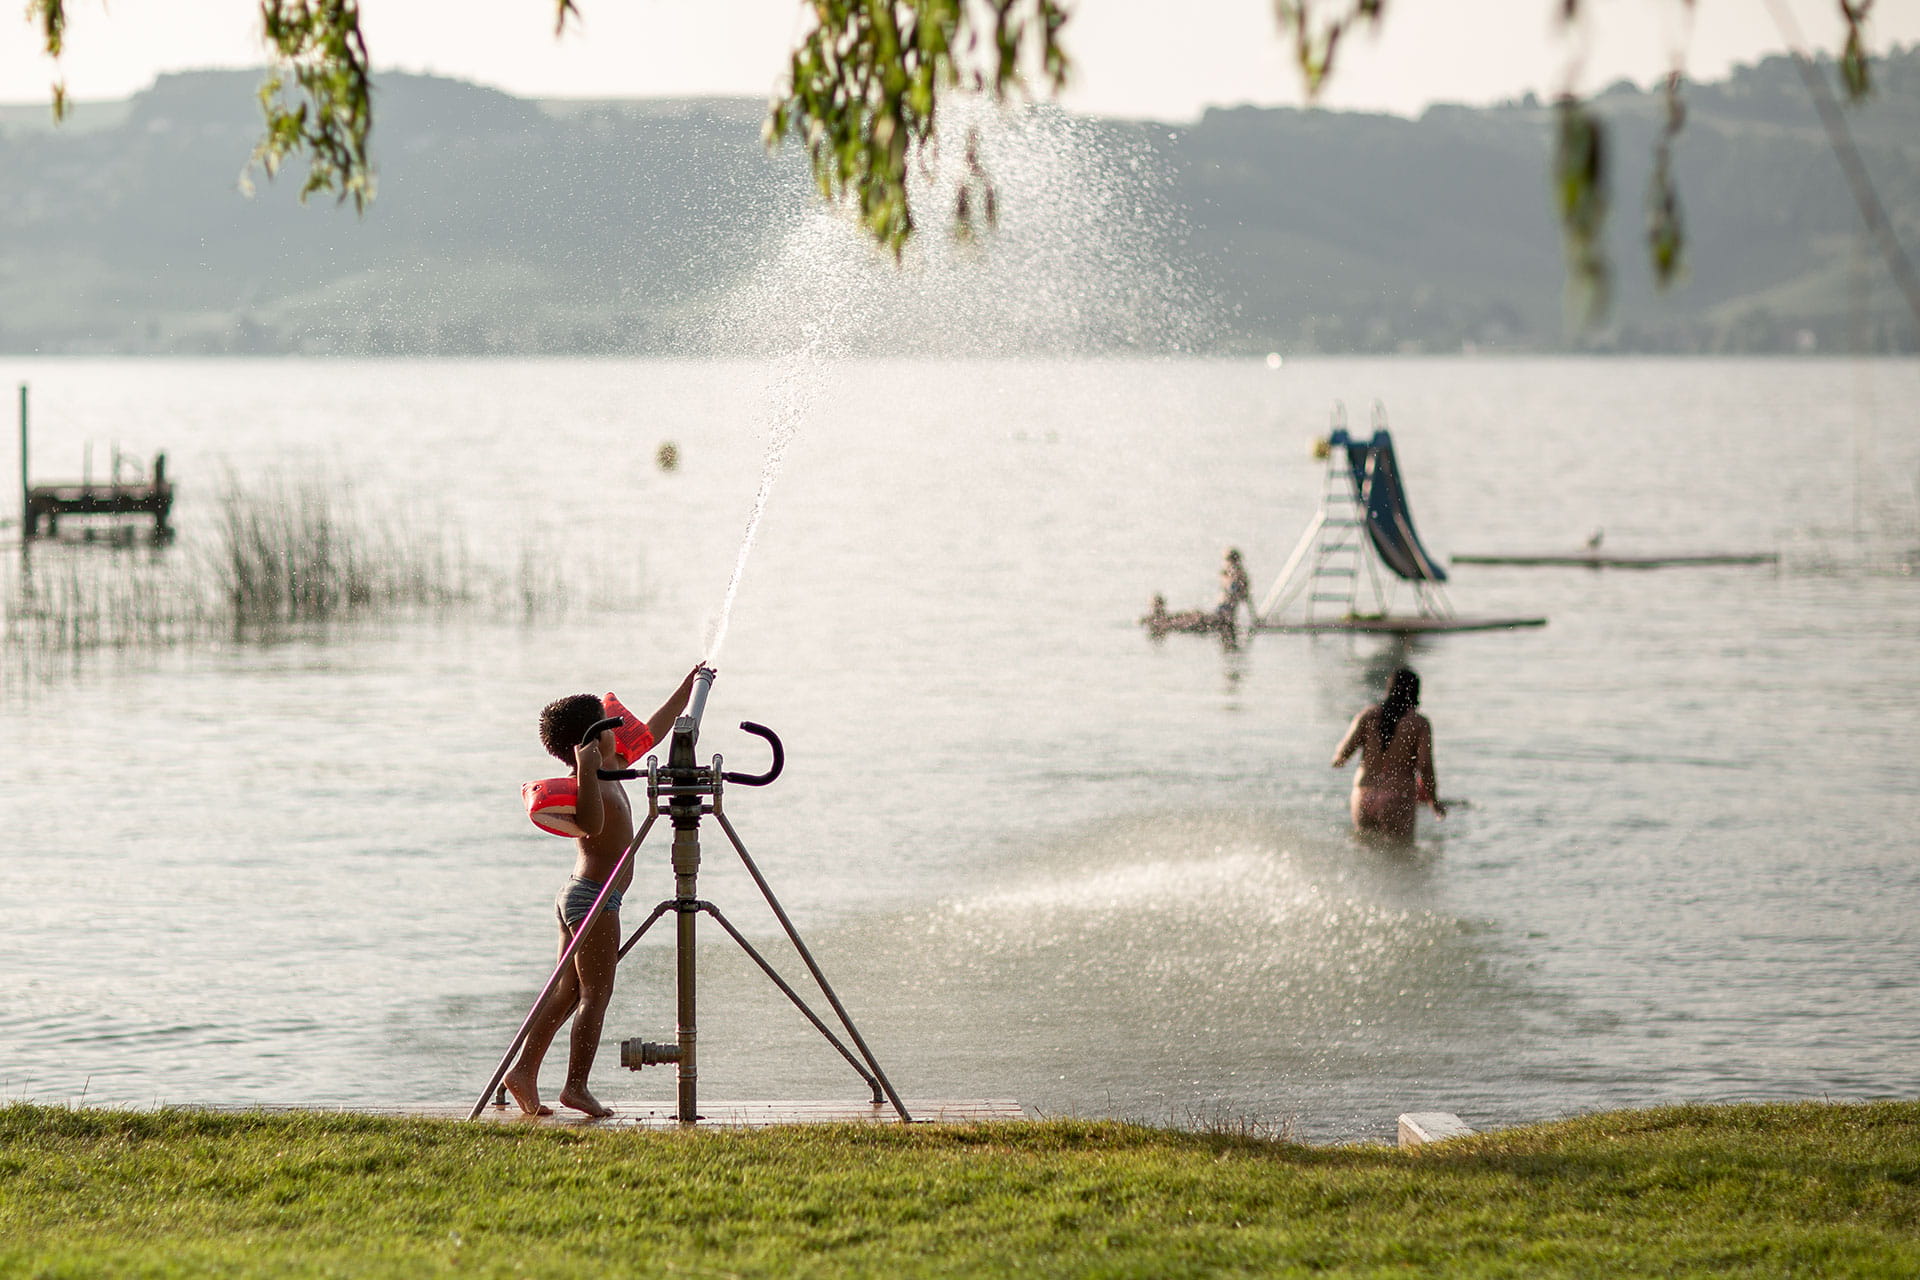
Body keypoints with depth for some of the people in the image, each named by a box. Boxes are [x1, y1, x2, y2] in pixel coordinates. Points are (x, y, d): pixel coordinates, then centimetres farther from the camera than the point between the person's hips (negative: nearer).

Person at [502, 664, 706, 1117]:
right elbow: (592, 823, -36)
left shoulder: (612, 768, 12)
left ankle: (524, 1070, 9)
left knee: (568, 990, 10)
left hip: (578, 896, 10)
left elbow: (652, 731, 24)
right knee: (596, 993, -6)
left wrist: (688, 689, 28)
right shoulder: (589, 783, -16)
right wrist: (587, 772, -41)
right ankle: (576, 1086, -6)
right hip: (595, 897, -10)